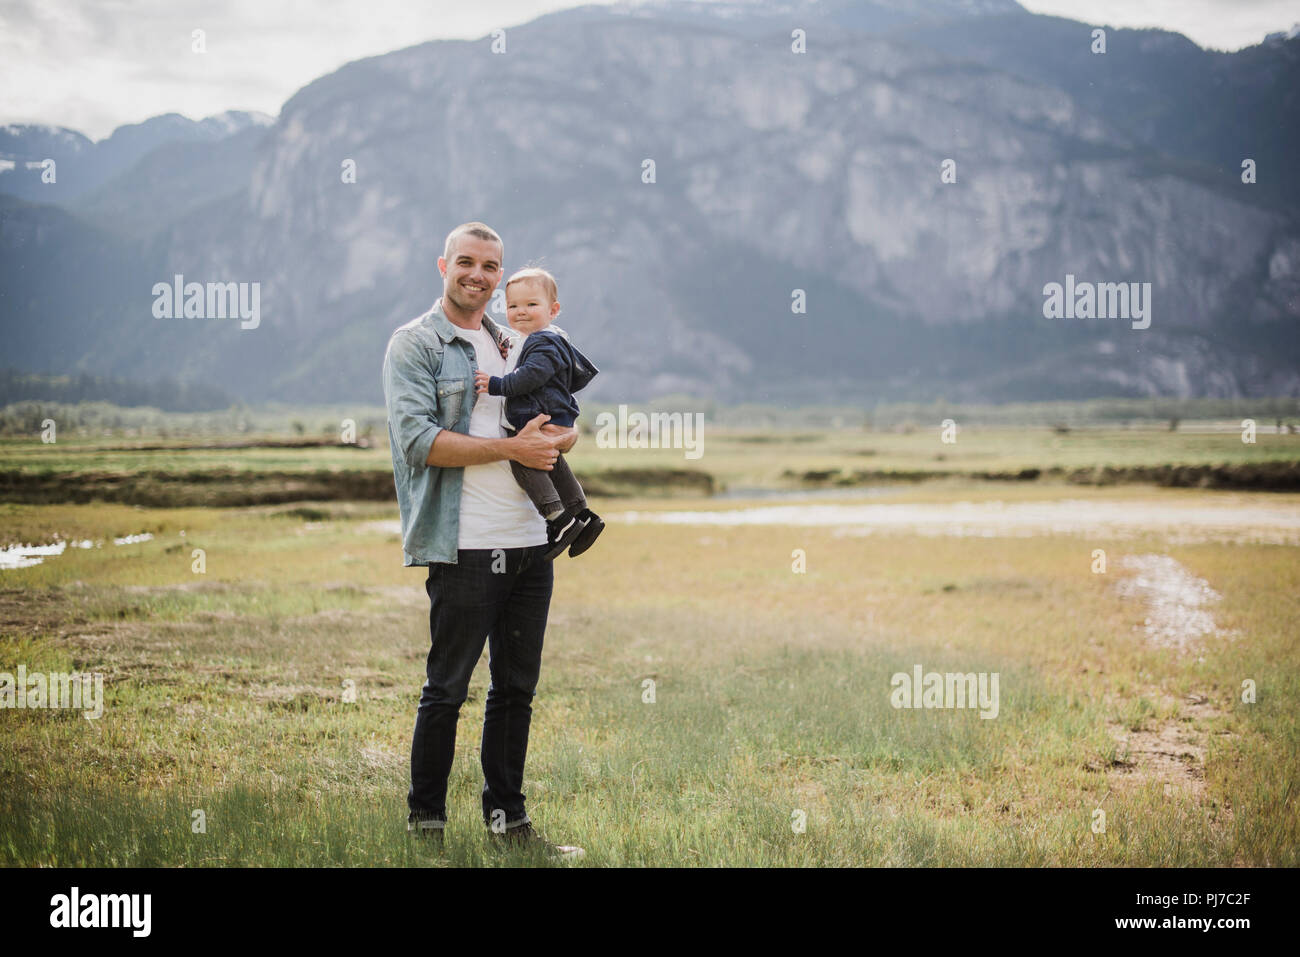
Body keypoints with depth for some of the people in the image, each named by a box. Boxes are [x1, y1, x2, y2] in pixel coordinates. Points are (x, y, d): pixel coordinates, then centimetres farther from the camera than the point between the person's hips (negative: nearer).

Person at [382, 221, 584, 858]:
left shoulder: (513, 343, 18)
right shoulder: (414, 344, -1)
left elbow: (562, 424, 21)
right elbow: (419, 439, -13)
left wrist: (558, 437, -4)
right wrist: (510, 449, -16)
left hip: (530, 542, 6)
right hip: (466, 547, -6)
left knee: (516, 688, 11)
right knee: (446, 691, 0)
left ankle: (507, 816, 20)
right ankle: (425, 822, 11)